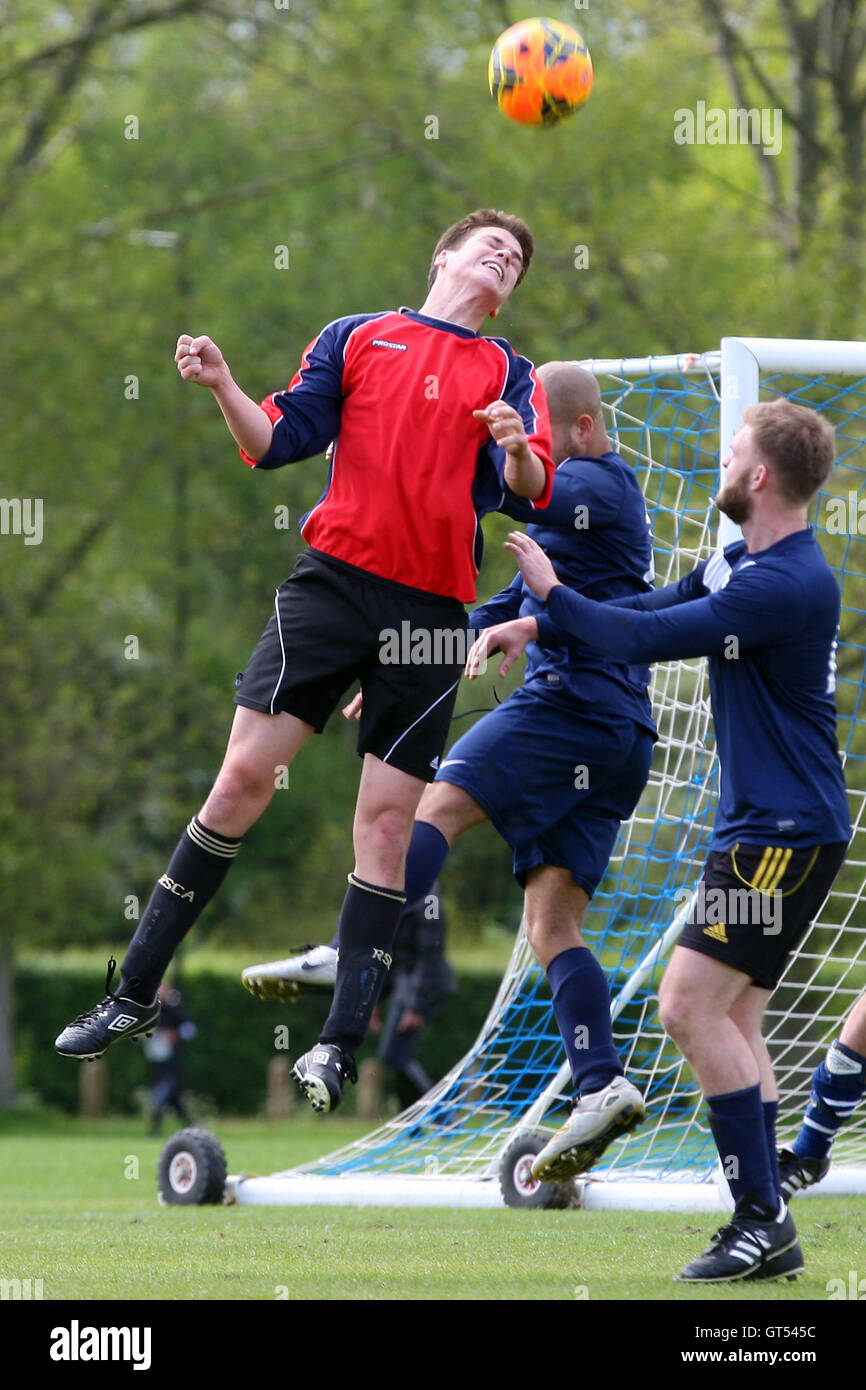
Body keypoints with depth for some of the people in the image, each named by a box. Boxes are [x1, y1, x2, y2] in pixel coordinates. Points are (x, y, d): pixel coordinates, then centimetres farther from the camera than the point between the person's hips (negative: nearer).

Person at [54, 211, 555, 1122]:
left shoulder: (509, 375, 13)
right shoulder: (355, 338, 13)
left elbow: (532, 490, 0)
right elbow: (277, 441, 10)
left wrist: (519, 454, -22)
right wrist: (222, 387, -8)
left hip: (432, 610, 1)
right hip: (334, 578, -1)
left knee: (387, 820, -3)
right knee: (245, 772, -8)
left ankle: (340, 1043, 1)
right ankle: (135, 994, 2)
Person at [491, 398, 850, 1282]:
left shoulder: (790, 585, -20)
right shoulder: (738, 561, 12)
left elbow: (649, 640, -20)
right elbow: (651, 611, 20)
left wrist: (551, 593, -6)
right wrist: (536, 626, 9)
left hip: (786, 834, -10)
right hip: (759, 831, 10)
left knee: (690, 1004, -15)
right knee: (731, 1021, 10)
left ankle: (762, 1218, -13)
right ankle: (767, 1230, 11)